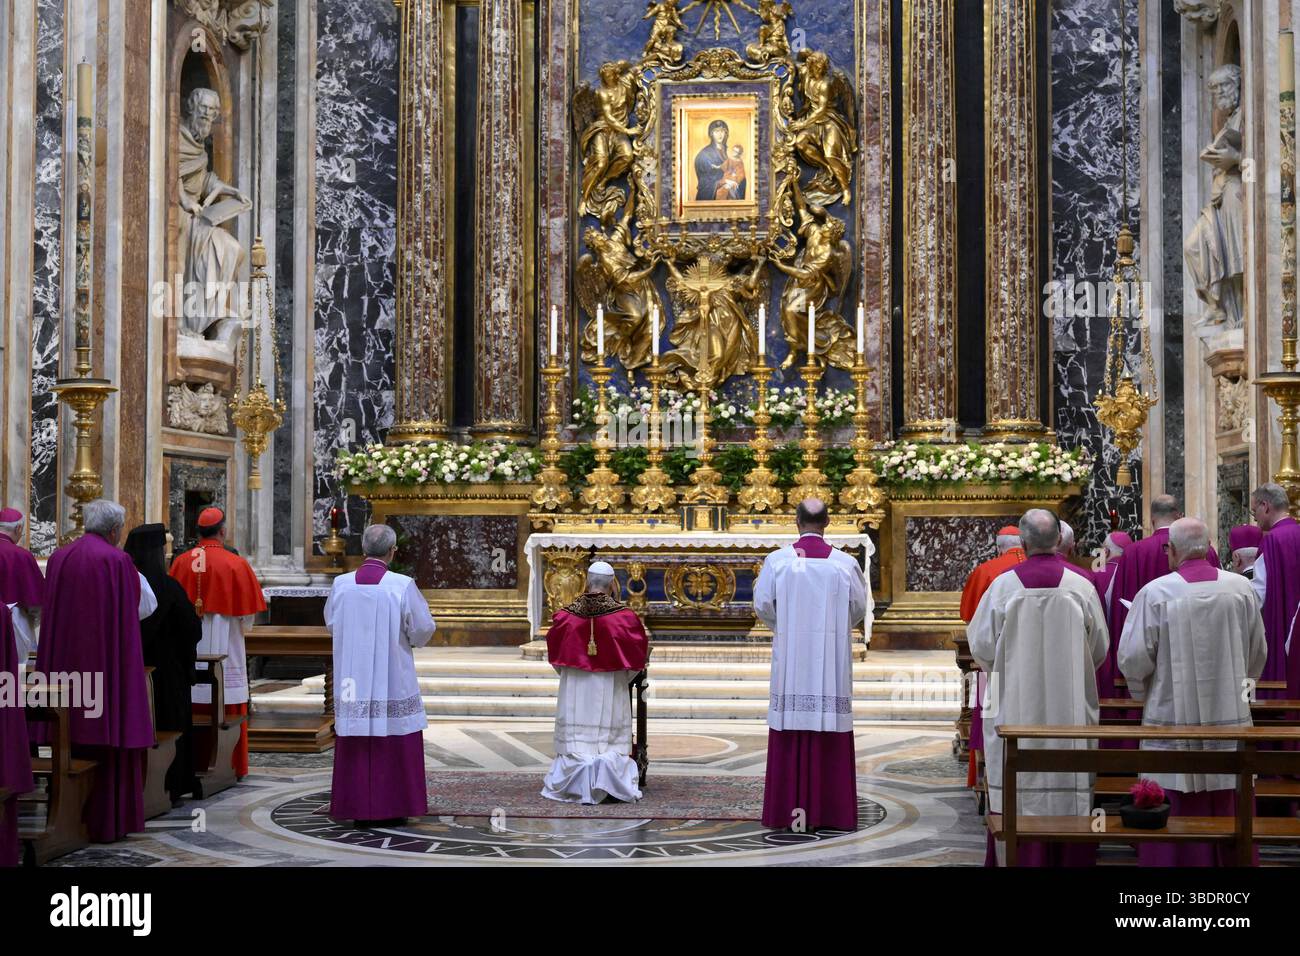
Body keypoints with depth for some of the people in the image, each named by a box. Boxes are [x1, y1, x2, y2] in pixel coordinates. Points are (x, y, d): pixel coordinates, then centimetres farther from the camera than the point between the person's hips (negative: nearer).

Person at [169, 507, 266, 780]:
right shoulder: (235, 564, -10)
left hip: (189, 647, 3)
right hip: (224, 646, -3)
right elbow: (248, 610, -3)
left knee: (192, 705, 9)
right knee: (226, 706, 2)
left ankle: (192, 761, 14)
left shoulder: (181, 562, -2)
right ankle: (230, 764, 6)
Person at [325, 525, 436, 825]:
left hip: (353, 679, 3)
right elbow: (423, 629, -6)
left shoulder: (341, 584, -4)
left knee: (356, 745, 8)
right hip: (393, 681, -3)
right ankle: (392, 807, 11)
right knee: (394, 742, 7)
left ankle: (359, 810, 10)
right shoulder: (402, 586, -13)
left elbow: (332, 624, 11)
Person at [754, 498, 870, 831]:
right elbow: (859, 608, 5)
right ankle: (830, 810, 4)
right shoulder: (845, 563, -3)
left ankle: (790, 809, 4)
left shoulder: (777, 560, -6)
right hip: (832, 662, 0)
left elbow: (762, 605, -2)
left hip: (790, 658, 0)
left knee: (790, 732, 4)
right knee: (829, 734, 4)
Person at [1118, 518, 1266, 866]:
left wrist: (1142, 692, 11)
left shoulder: (1154, 593, -11)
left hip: (1172, 716, -3)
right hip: (1229, 716, 3)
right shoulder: (1241, 588, -2)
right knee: (1228, 809, 10)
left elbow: (1132, 658, -10)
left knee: (1175, 810, 3)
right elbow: (1258, 652, 9)